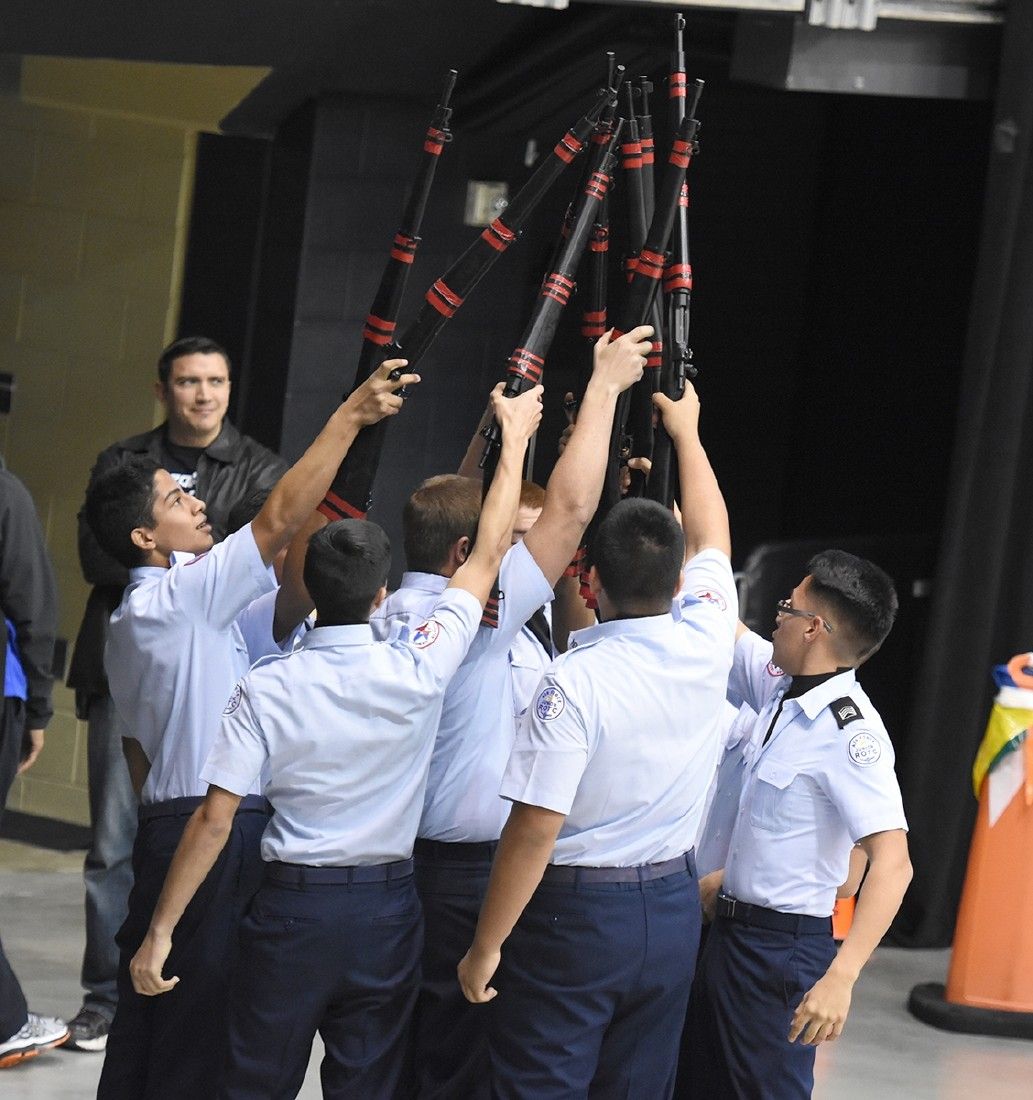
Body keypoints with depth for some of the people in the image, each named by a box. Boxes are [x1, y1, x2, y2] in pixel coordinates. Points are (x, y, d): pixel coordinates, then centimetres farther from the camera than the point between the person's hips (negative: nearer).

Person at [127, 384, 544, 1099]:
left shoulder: (266, 690, -10)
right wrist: (514, 436, 13)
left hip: (293, 906, -1)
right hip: (387, 906, 1)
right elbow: (488, 554, 2)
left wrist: (162, 929, -5)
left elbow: (216, 818, -11)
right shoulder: (417, 672, -9)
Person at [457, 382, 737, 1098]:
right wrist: (685, 431, 33)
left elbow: (534, 829, -19)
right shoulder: (707, 643, -3)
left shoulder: (576, 682, -18)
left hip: (575, 911, -6)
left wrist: (487, 945, -11)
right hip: (674, 906, 6)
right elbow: (710, 532, 18)